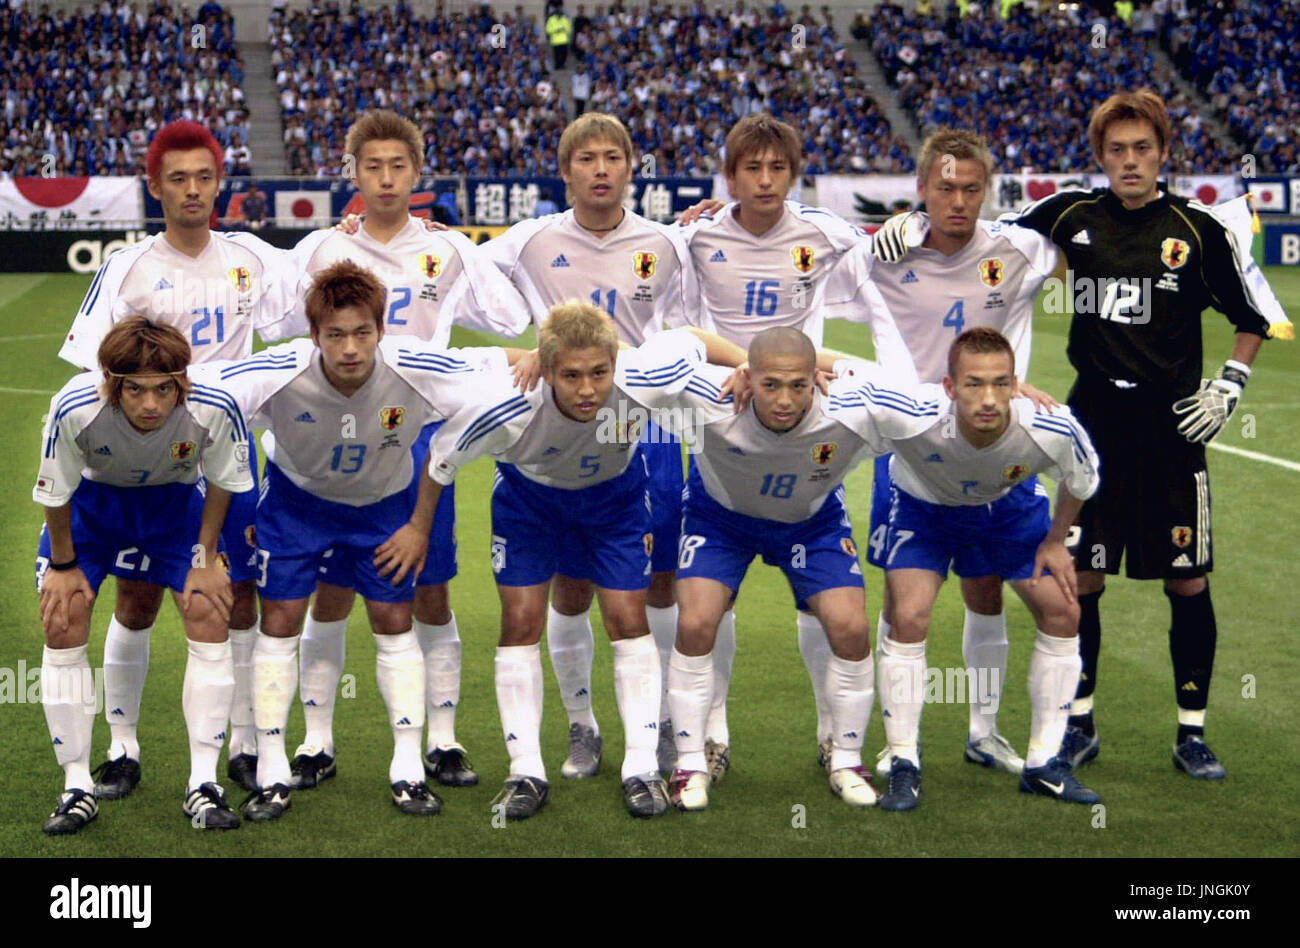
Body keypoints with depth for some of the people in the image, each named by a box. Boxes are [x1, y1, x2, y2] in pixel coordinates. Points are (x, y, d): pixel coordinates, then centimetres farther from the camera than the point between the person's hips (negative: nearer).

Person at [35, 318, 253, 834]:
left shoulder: (214, 409, -34)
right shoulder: (75, 409, -37)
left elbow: (222, 482, -11)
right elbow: (55, 493, -16)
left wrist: (207, 558, -6)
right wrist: (63, 564, -7)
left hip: (173, 500, 1)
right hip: (91, 499, 0)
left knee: (210, 616, -13)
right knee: (62, 626, -11)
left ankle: (203, 783, -3)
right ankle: (77, 786, 3)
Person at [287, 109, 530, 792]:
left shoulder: (449, 251, 5)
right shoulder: (319, 250, 6)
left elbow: (520, 319, 5)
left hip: (420, 436, 0)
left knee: (430, 596, 1)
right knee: (329, 597, 3)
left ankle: (442, 743, 10)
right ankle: (317, 742, 13)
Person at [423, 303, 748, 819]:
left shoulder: (640, 380, -39)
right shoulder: (506, 408, -41)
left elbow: (691, 340, -17)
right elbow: (439, 459, -22)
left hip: (615, 491, 1)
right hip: (528, 492, -1)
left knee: (628, 620, -3)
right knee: (521, 623, -5)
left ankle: (642, 767, 7)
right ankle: (526, 772, 6)